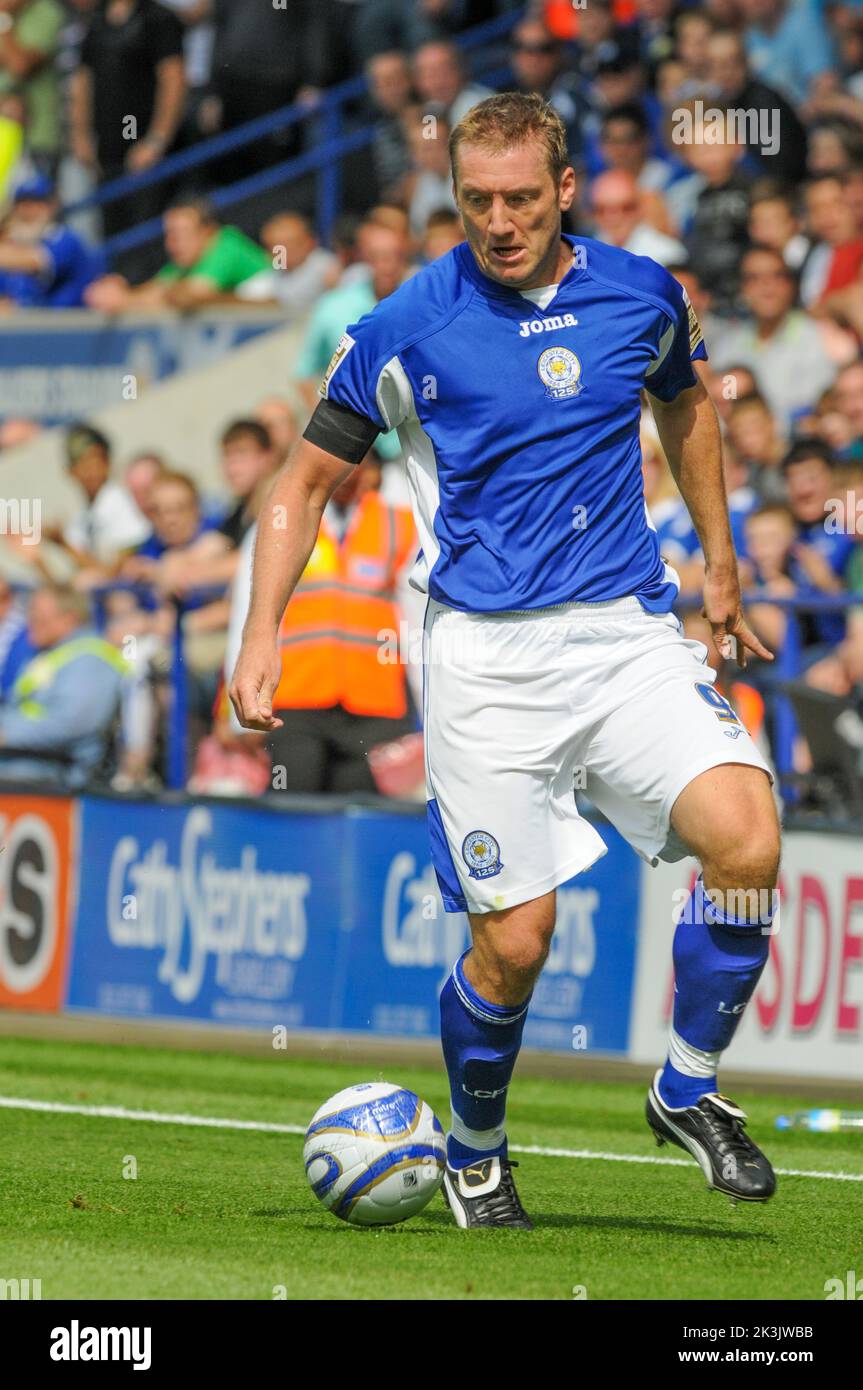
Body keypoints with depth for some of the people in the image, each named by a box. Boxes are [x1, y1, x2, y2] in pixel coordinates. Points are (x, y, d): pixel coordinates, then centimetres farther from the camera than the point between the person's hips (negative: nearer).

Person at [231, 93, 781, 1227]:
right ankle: (475, 1153, 23)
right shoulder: (405, 330, -3)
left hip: (629, 629, 2)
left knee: (747, 839, -21)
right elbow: (307, 483, 6)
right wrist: (261, 635, -5)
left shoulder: (641, 294, 5)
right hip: (486, 655, -2)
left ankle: (689, 1090, 1)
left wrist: (720, 567, 30)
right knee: (513, 942, -6)